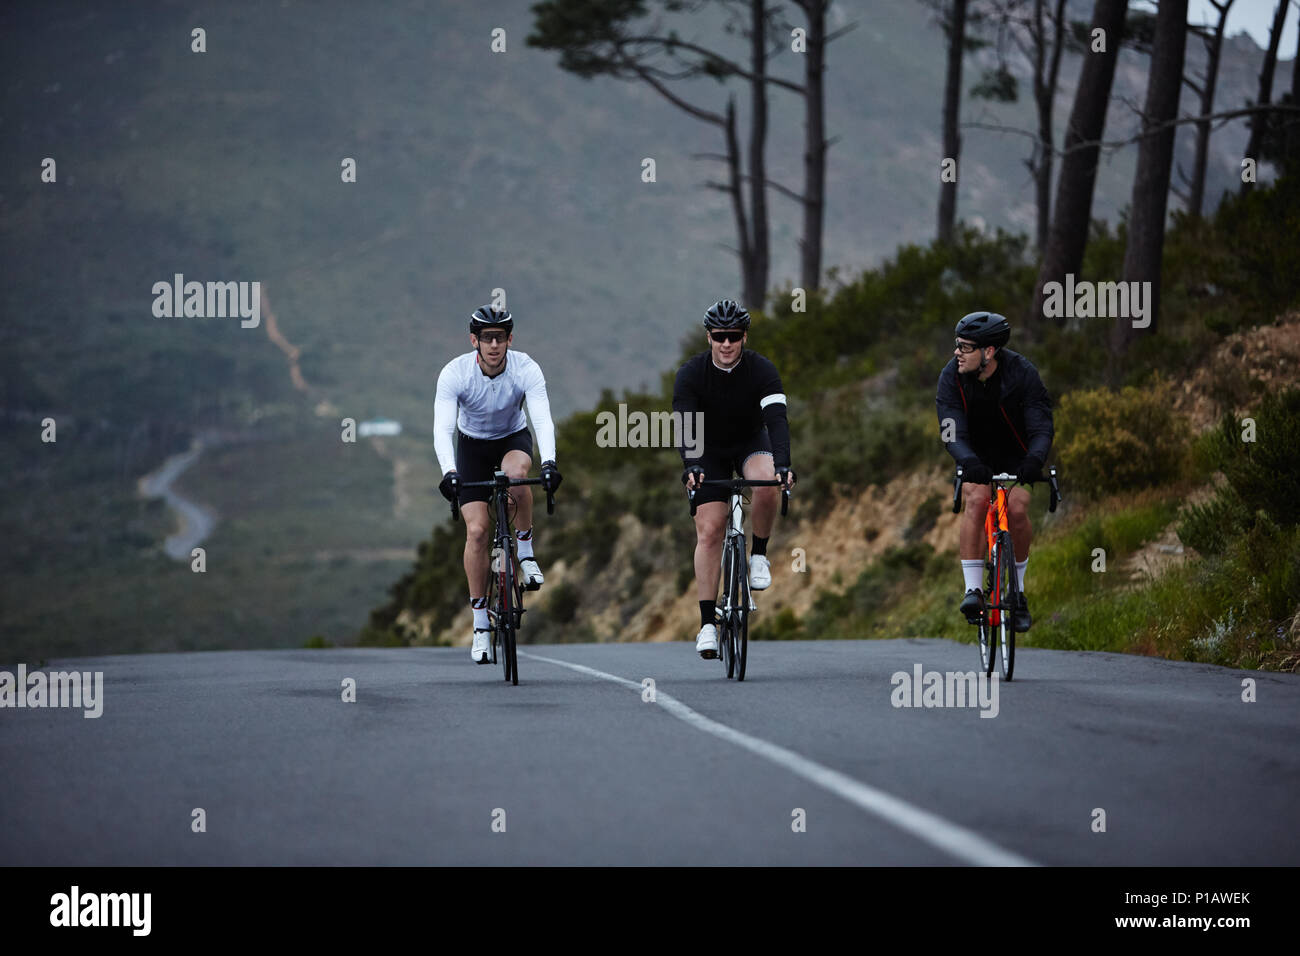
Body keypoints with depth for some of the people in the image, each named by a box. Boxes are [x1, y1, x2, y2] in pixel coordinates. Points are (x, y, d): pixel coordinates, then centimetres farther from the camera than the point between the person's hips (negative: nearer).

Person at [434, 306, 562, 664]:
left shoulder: (526, 369, -26)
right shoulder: (455, 373, -26)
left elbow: (543, 419, -36)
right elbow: (443, 429, -35)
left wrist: (549, 462, -54)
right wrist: (449, 472, -52)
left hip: (513, 439, 0)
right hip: (472, 444, 0)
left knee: (515, 473, -37)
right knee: (476, 530, -13)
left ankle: (526, 553, -14)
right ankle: (480, 626, -5)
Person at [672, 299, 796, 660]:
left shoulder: (762, 370, -22)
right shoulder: (691, 373, -22)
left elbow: (777, 420, -33)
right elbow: (685, 424, -32)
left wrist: (782, 464, -50)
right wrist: (690, 467, -50)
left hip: (751, 443, 0)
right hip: (709, 451, 0)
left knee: (767, 483, -35)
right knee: (709, 530, -12)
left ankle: (759, 555, -11)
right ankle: (707, 623, -10)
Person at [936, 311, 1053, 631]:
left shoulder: (1022, 373, -25)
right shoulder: (952, 375, -22)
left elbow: (1041, 428, -29)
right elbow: (952, 433, -29)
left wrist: (1034, 460, -50)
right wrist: (969, 462, -50)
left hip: (1015, 456, -1)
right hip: (976, 457, 1)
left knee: (1017, 508, -23)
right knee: (976, 501, -27)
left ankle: (1018, 591, -3)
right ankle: (973, 590, -27)